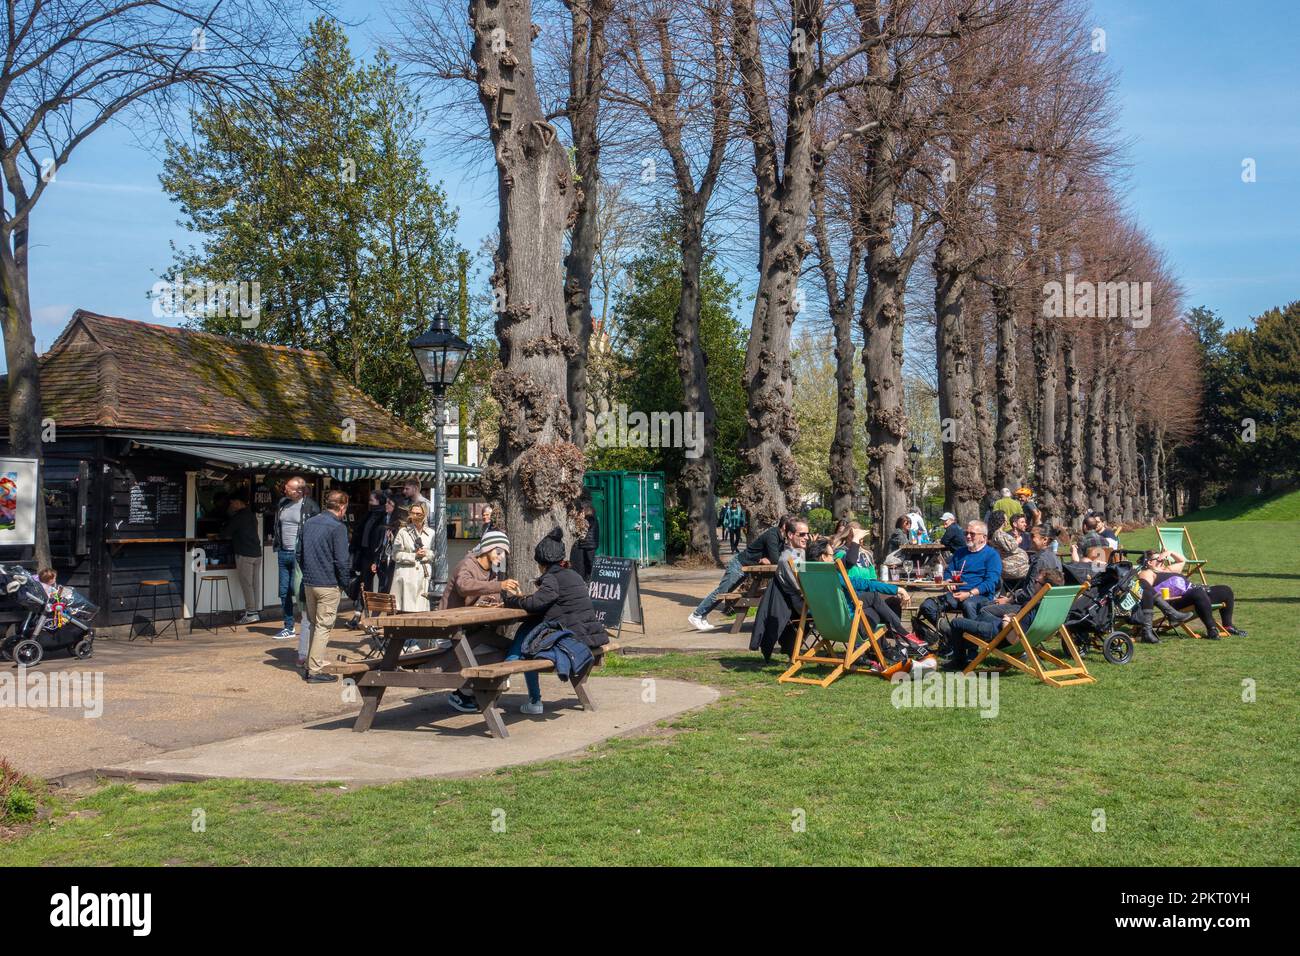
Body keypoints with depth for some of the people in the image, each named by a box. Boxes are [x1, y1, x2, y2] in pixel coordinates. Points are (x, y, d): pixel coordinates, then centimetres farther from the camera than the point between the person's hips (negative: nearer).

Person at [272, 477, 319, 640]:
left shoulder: (310, 507, -8)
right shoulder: (282, 503, 10)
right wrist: (275, 542, 14)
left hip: (299, 554, -6)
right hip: (283, 553, 6)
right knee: (284, 591, 9)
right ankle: (288, 628, 18)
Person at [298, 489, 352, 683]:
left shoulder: (309, 522, 9)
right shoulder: (338, 527, -14)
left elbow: (299, 552, 15)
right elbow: (342, 560, -17)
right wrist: (345, 584, -4)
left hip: (309, 583, 7)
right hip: (328, 585, -7)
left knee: (314, 625, 17)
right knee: (323, 627, -1)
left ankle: (309, 667, 21)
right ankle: (315, 671, 1)